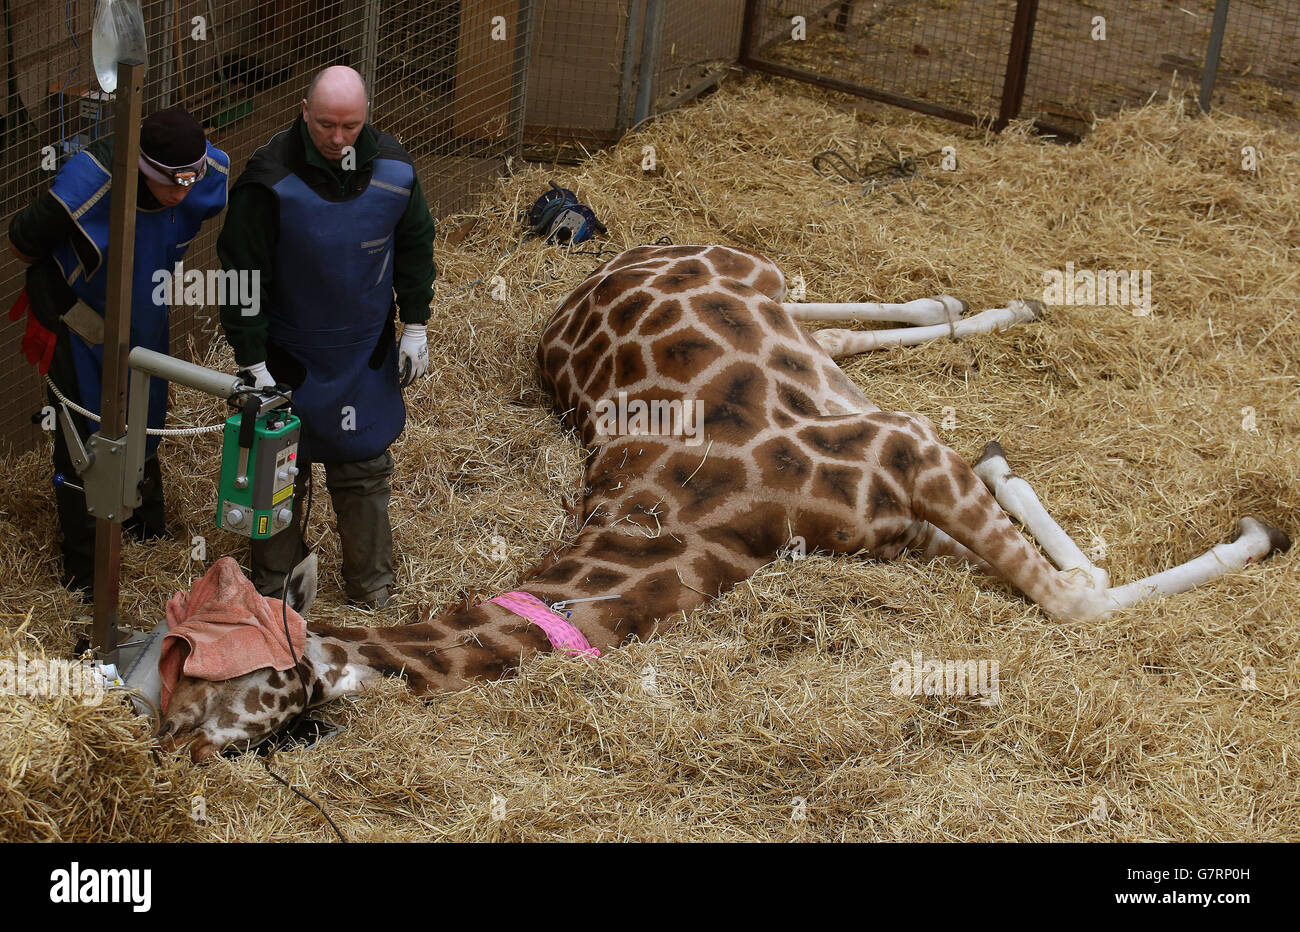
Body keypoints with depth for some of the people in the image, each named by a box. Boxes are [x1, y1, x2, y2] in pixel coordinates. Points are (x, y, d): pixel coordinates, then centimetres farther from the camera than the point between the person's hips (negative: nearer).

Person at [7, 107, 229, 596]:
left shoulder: (212, 176, -23)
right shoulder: (86, 187, -40)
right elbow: (21, 241, -21)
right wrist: (70, 306, -12)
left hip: (144, 319, 5)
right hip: (81, 325, -5)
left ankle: (147, 528, 49)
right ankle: (84, 571, 22)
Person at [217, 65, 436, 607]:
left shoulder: (393, 169, -10)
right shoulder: (270, 179, -22)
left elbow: (415, 247, 7)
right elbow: (242, 273, -16)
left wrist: (415, 326, 8)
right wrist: (252, 361, -17)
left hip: (365, 355, 3)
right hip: (288, 355, -2)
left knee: (364, 467, 12)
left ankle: (369, 584, 30)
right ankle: (273, 581, 31)